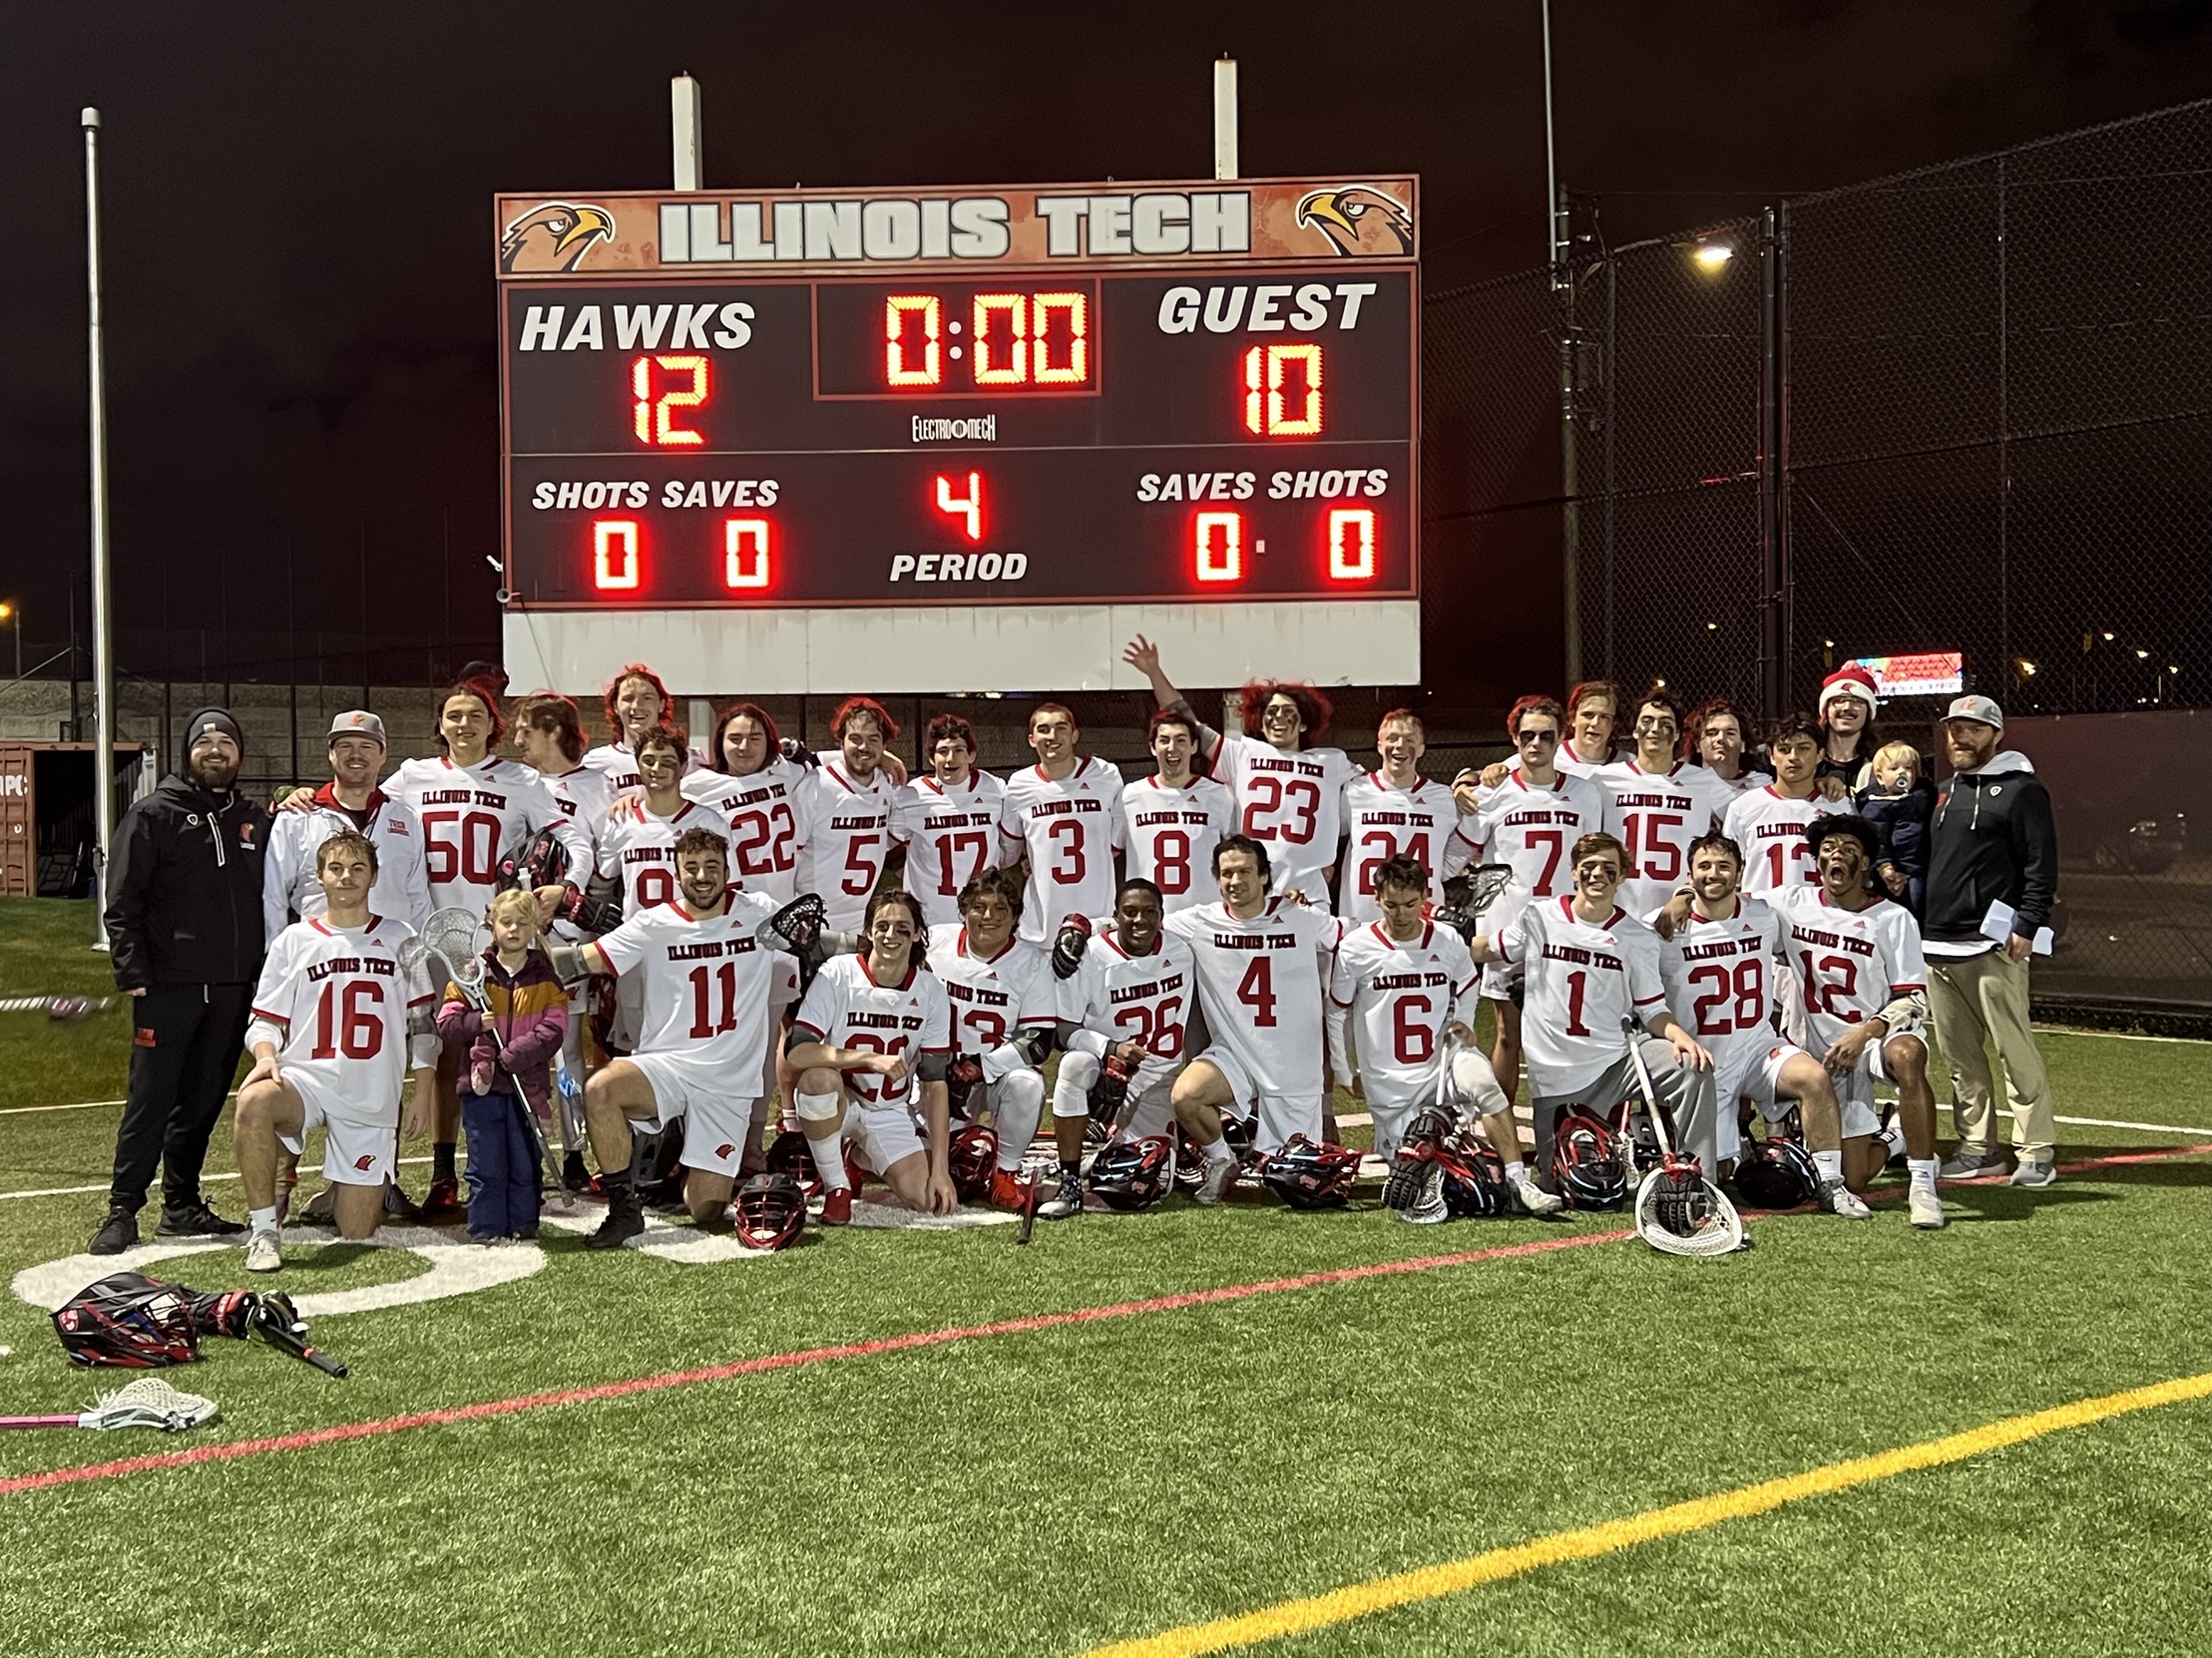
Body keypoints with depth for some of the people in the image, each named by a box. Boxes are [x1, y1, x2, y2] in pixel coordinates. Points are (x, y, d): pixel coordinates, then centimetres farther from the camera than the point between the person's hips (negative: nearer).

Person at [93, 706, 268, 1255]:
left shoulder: (254, 820, 13)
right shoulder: (153, 814, 0)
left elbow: (270, 899, 19)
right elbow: (122, 902, -4)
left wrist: (266, 971, 7)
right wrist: (132, 972, -11)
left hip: (233, 988, 4)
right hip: (168, 984, -4)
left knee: (203, 1101, 10)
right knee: (151, 1100, -3)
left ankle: (182, 1204, 19)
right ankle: (122, 1210, 4)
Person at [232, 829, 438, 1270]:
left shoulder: (400, 940, 9)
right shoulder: (294, 941, 7)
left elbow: (423, 1023, 10)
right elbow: (265, 1019, 6)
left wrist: (421, 1094, 4)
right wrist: (266, 1056, -16)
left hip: (373, 1099, 1)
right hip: (305, 1080, -1)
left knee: (356, 1233, -1)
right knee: (253, 1102, -39)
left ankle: (336, 1197, 36)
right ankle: (263, 1231, -24)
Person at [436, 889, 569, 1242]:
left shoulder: (546, 979, 5)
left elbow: (553, 1030, -7)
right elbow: (445, 1024, 1)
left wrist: (511, 1057, -18)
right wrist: (475, 1023, -19)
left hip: (528, 1086, 0)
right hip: (481, 1084, 0)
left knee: (525, 1164, 6)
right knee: (486, 1164, 2)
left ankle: (524, 1224, 16)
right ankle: (485, 1227, 9)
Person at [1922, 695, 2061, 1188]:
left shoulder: (2021, 790, -2)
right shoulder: (1945, 792, 21)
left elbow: (2041, 866, -8)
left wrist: (2027, 926, -16)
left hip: (1992, 945, -7)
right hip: (1938, 945, 7)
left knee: (2015, 1050, -7)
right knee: (1960, 1055, 9)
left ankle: (2036, 1151, -1)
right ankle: (1978, 1148, 16)